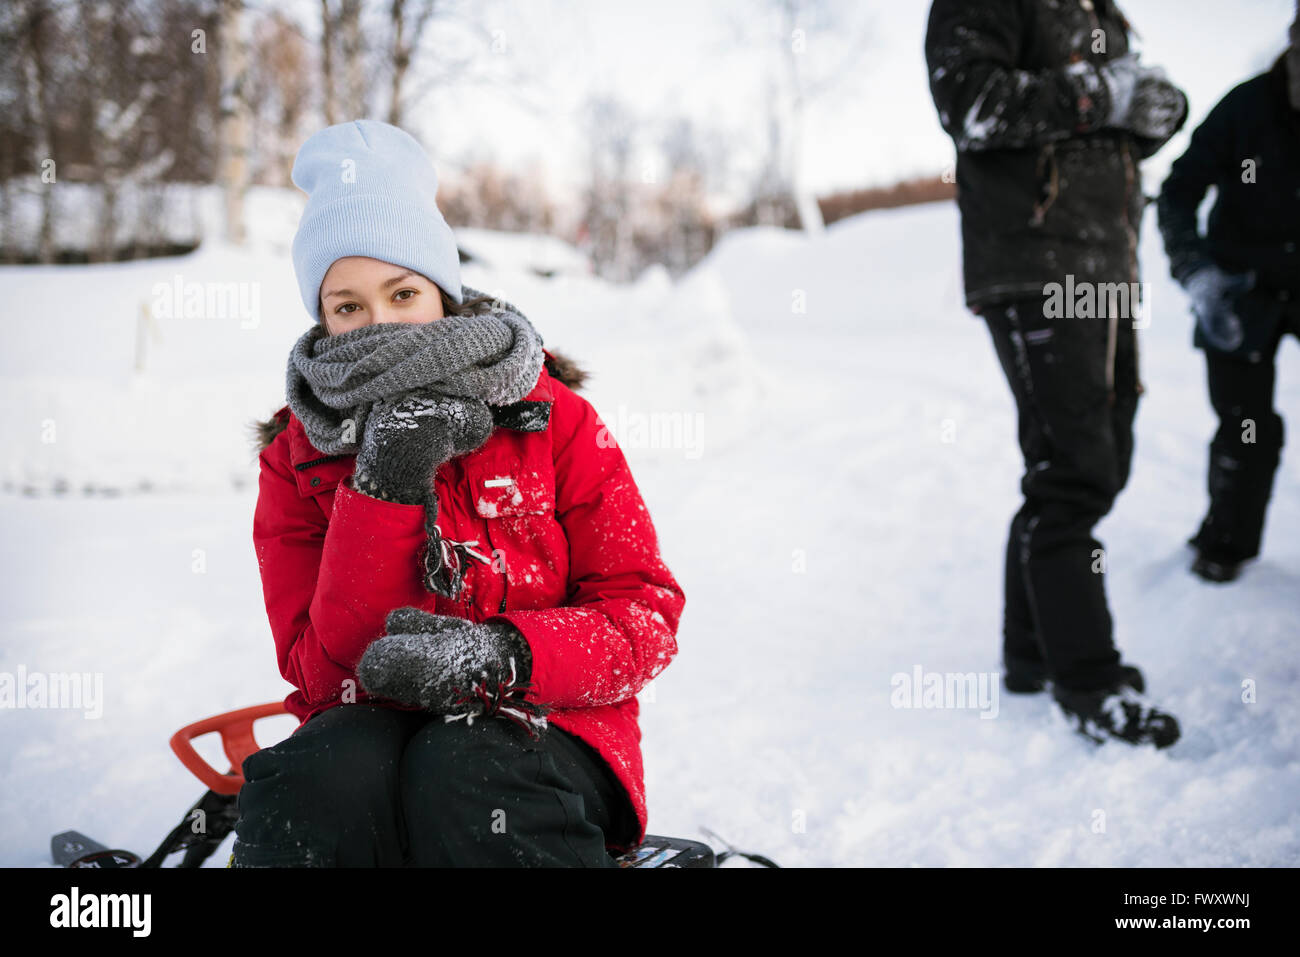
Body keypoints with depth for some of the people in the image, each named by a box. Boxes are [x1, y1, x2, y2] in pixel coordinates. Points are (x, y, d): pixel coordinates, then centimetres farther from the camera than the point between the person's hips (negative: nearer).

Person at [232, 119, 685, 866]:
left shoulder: (553, 418, -1)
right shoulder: (296, 458, 3)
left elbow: (647, 618, -4)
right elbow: (323, 669, -7)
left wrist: (501, 653, -22)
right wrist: (383, 489, -18)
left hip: (546, 721, -1)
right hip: (375, 725, 1)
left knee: (460, 778, -34)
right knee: (326, 777, -32)